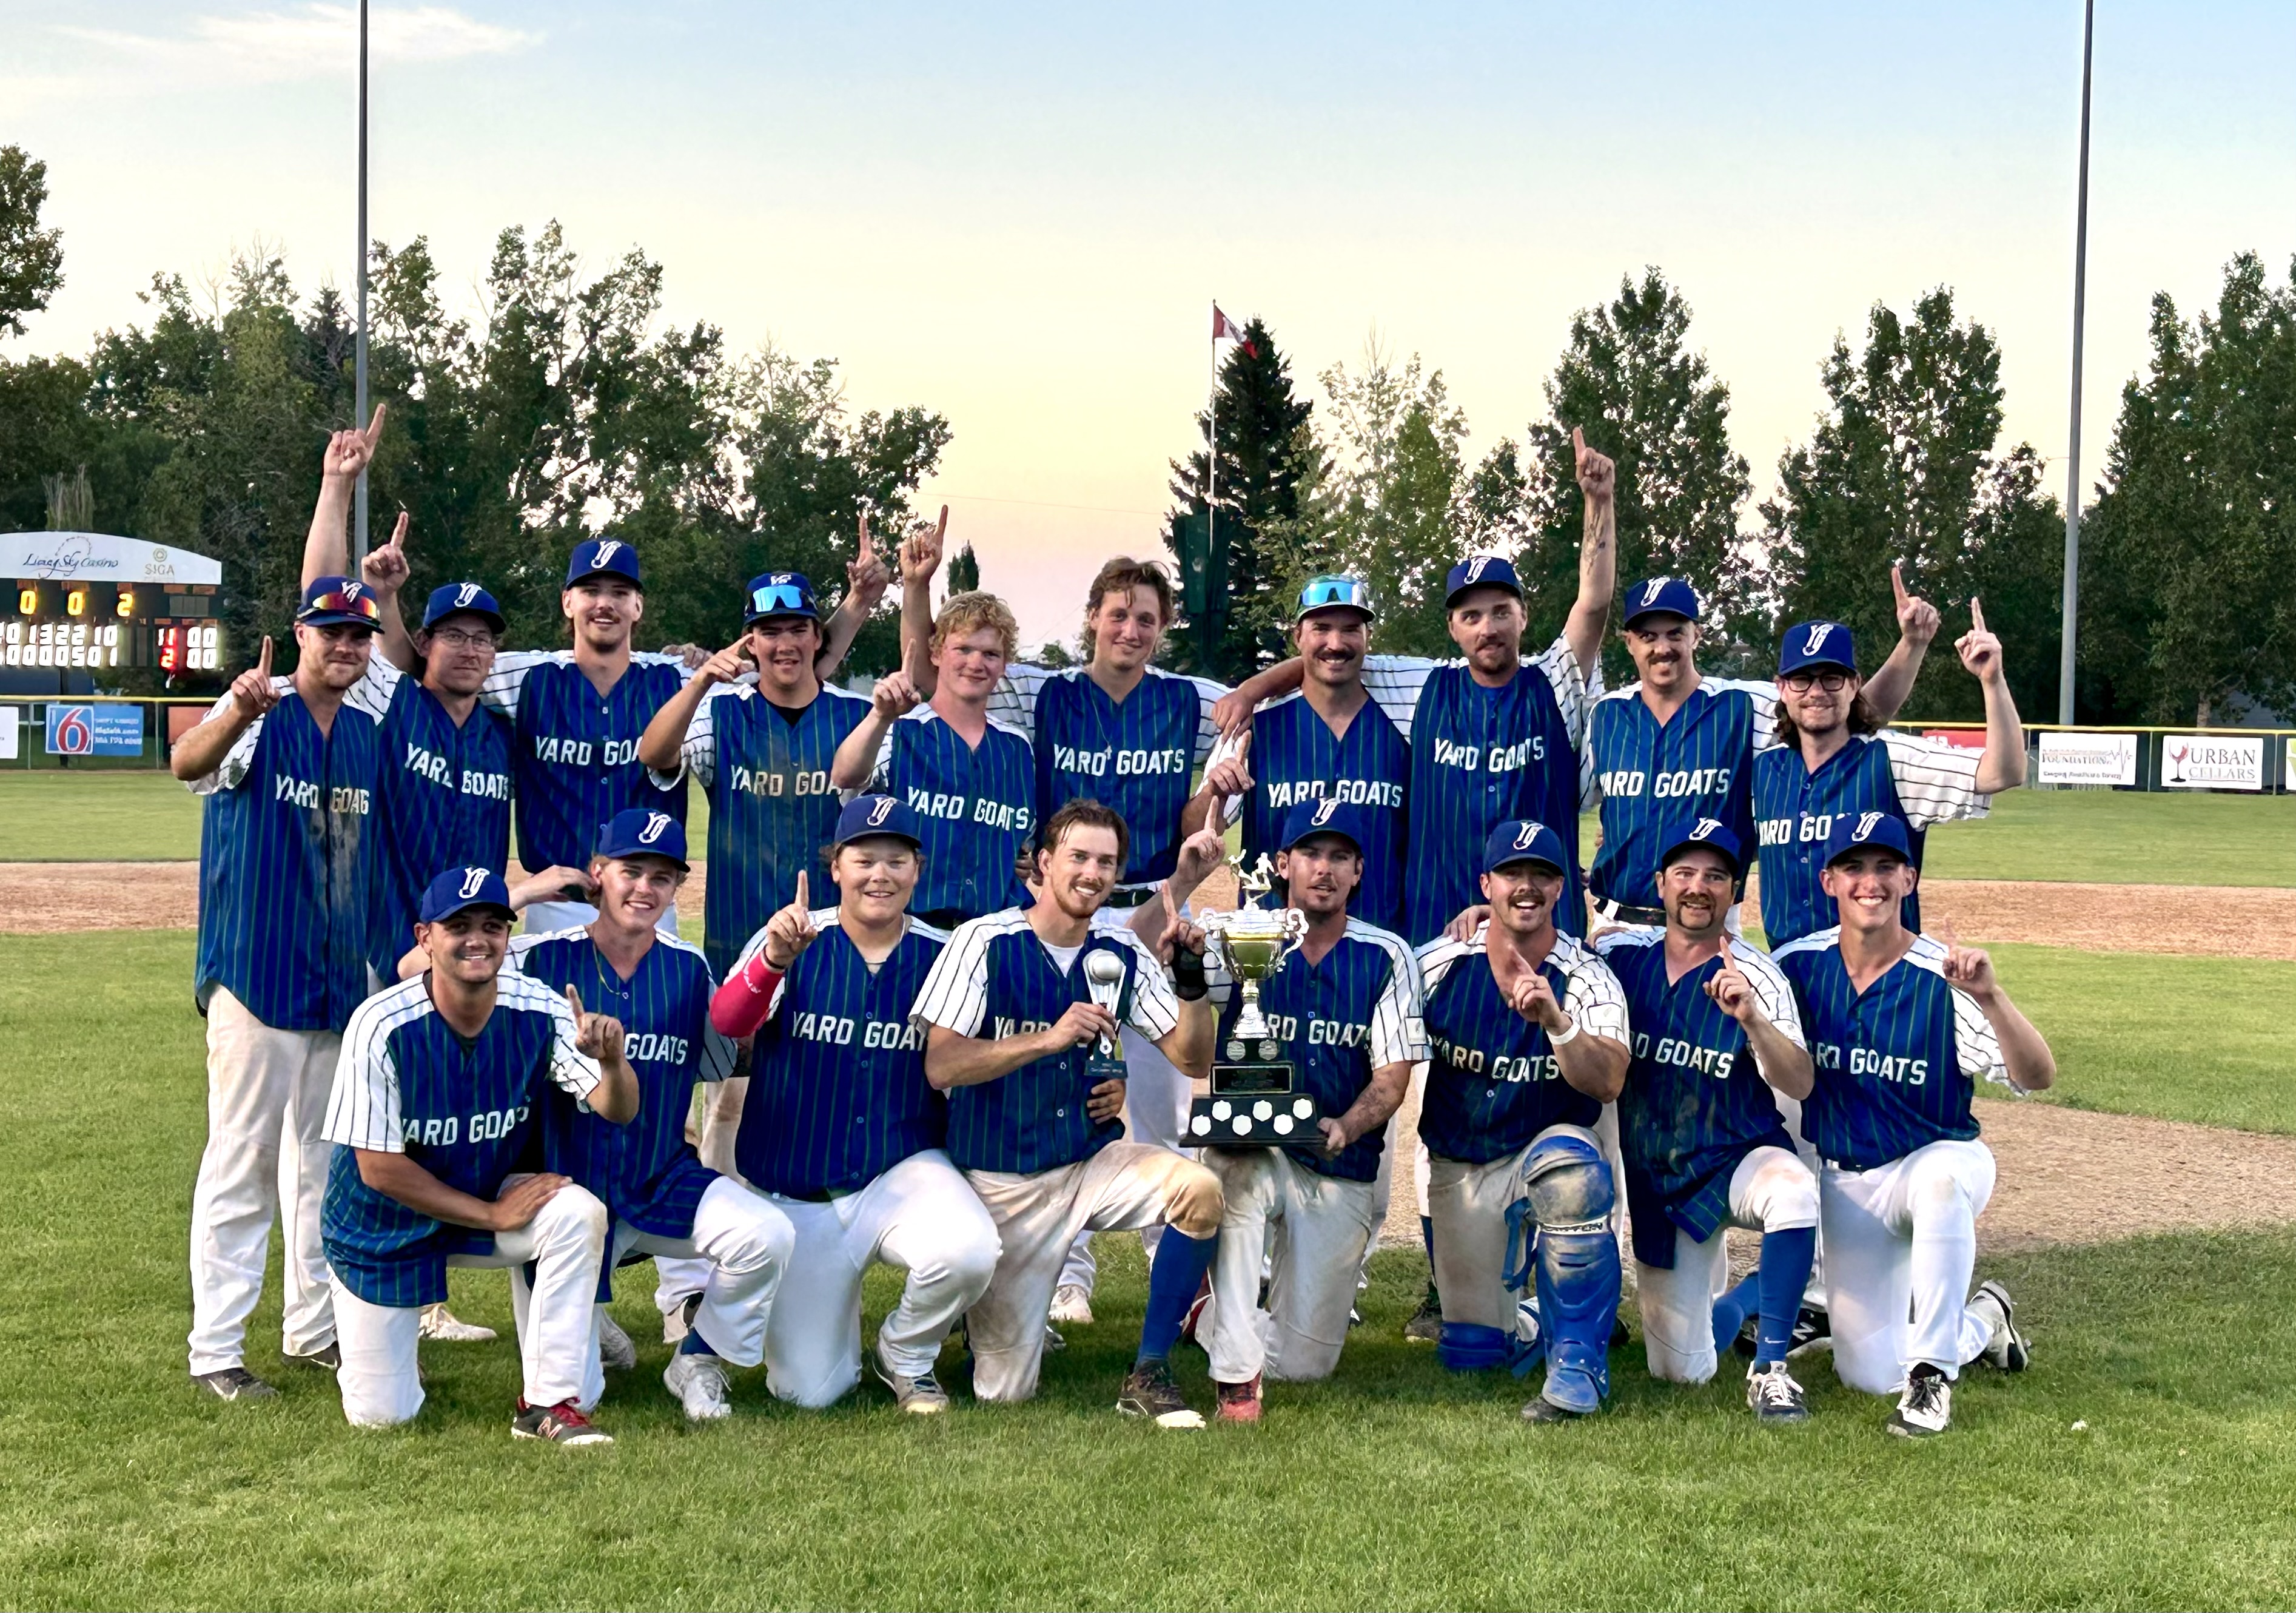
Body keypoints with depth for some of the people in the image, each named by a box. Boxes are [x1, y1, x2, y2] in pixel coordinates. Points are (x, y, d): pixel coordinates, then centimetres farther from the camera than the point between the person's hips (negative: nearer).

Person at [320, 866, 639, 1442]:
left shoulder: (537, 1010, -17)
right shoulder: (382, 1026, -26)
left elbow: (617, 1111, -19)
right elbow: (378, 1168, -22)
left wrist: (612, 1061, -42)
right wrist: (493, 1215, -20)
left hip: (489, 1195, 3)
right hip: (386, 1225, -2)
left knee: (579, 1213, -28)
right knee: (379, 1416, -3)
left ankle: (548, 1404, -15)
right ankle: (379, 1340, 35)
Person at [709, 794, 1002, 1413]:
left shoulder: (941, 955, -2)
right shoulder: (793, 940, -7)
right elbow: (725, 1023, -25)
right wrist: (773, 961, -45)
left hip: (905, 1171, 0)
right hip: (794, 1195, 0)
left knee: (969, 1251, -32)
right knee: (807, 1392, -1)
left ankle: (906, 1355, 1)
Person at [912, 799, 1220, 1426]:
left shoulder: (1123, 956, 4)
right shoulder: (986, 942, -8)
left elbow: (1192, 1059, 3)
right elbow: (940, 1066, -18)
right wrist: (1050, 1039, -28)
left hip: (1094, 1162, 3)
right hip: (1003, 1180, -3)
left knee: (1201, 1189, -27)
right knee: (1004, 1391, -2)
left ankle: (1149, 1375, -12)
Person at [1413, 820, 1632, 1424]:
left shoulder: (1587, 979, -12)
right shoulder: (1438, 965, -7)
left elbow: (1607, 1083, -29)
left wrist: (1556, 1022, -44)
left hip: (1548, 1146, -2)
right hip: (1458, 1169, 2)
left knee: (1572, 1171, -40)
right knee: (1470, 1354, 1)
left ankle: (1578, 1359, -25)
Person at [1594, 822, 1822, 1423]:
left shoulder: (1756, 976, -14)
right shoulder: (1621, 956, -4)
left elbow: (1799, 1086, -25)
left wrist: (1750, 1018, -42)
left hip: (1741, 1158, -3)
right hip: (1655, 1181, 3)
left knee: (1793, 1193, -40)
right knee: (1681, 1370, 7)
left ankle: (1771, 1368, -23)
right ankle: (1741, 1297, 42)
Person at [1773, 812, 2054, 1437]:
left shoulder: (1944, 980, -18)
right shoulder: (1796, 966, -7)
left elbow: (2038, 1077, -24)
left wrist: (1989, 997, -43)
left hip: (1941, 1160, -3)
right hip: (1845, 1185, 3)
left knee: (1939, 1178, -42)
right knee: (1870, 1376, -5)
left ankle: (1932, 1373, -27)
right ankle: (1982, 1320, 27)